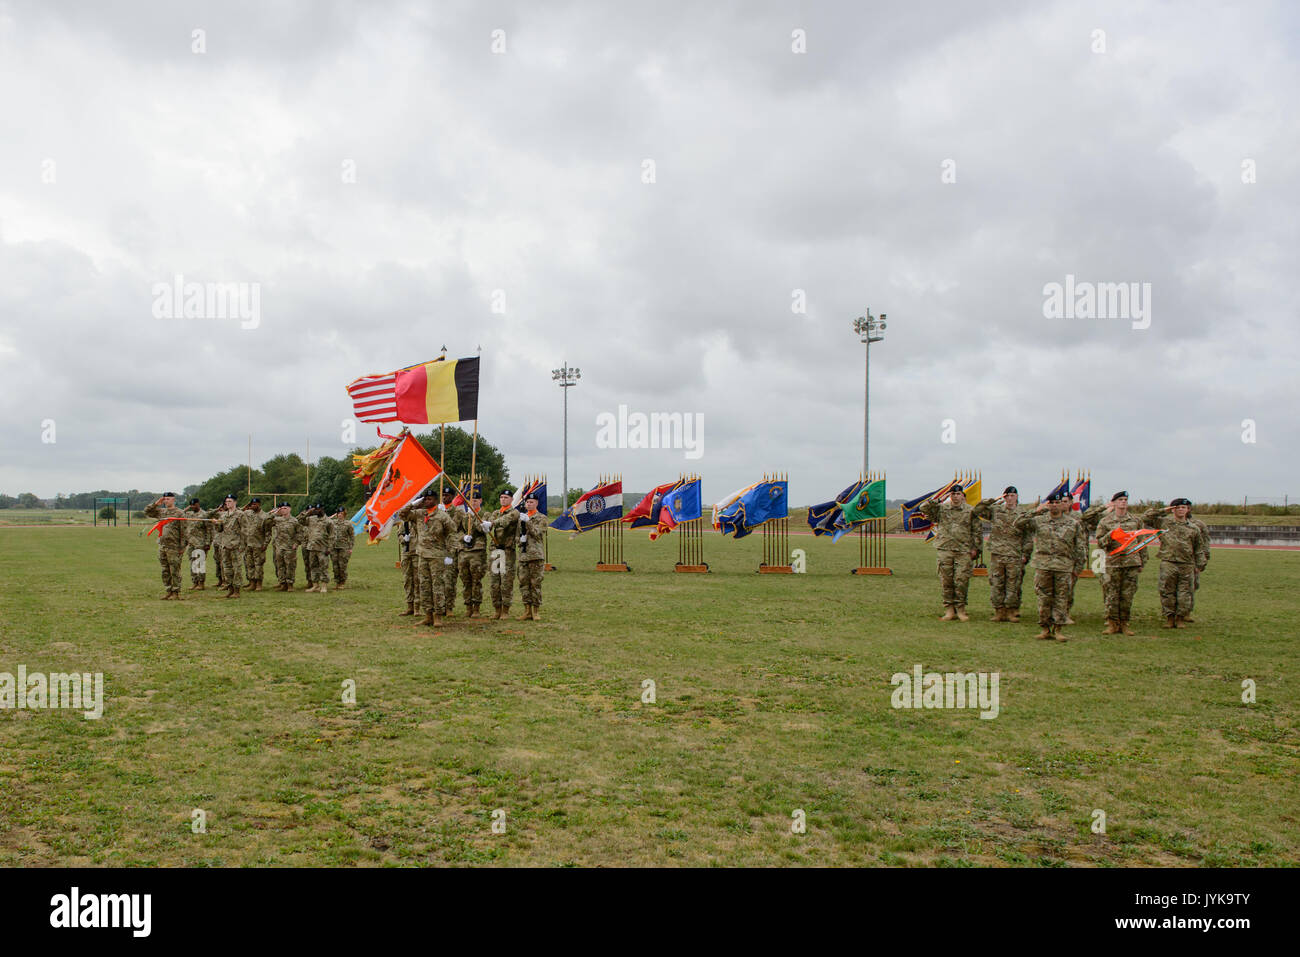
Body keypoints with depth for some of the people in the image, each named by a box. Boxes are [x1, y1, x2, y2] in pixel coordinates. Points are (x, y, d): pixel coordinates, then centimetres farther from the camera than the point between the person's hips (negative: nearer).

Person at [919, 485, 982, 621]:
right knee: (946, 581, 1)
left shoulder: (970, 511, 8)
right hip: (945, 550, 1)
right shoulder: (941, 508, 9)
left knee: (962, 581, -4)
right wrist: (939, 500, -1)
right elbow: (924, 508, 0)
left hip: (963, 551, -1)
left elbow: (977, 531, 9)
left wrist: (975, 548, 2)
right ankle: (949, 610, 8)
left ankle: (960, 609, 6)